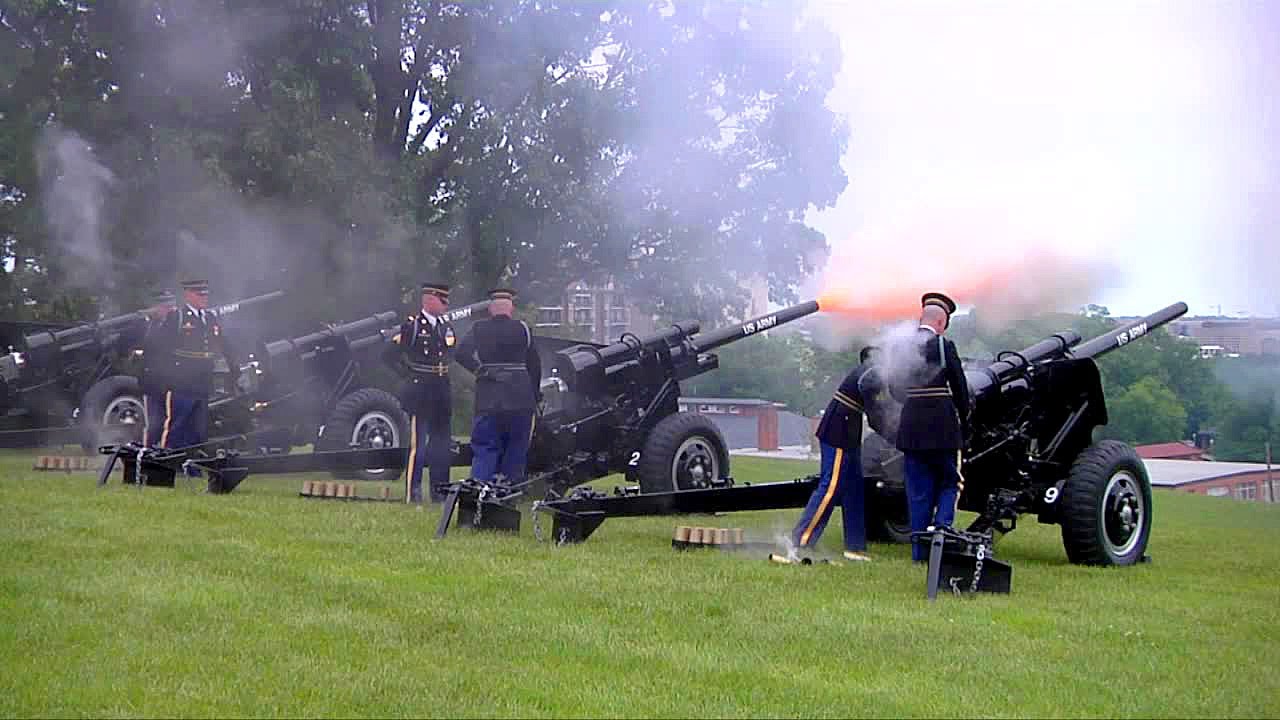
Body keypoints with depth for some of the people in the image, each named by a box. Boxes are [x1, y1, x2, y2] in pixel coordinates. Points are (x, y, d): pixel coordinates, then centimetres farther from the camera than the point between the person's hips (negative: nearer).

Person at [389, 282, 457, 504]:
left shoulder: (447, 326, 13)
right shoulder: (411, 325, -7)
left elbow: (454, 354, 24)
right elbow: (394, 354, -7)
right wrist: (412, 374, -3)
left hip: (442, 392, 7)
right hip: (419, 392, -7)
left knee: (442, 441, 10)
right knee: (418, 442, -8)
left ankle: (439, 490, 19)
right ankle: (412, 492, -4)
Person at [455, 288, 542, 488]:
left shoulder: (479, 328, 3)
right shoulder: (523, 329, 3)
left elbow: (462, 353, -11)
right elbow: (535, 365, 6)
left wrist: (480, 370, -5)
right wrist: (535, 394, 15)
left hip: (489, 400, 0)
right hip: (521, 400, 0)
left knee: (484, 449, 2)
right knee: (516, 449, 9)